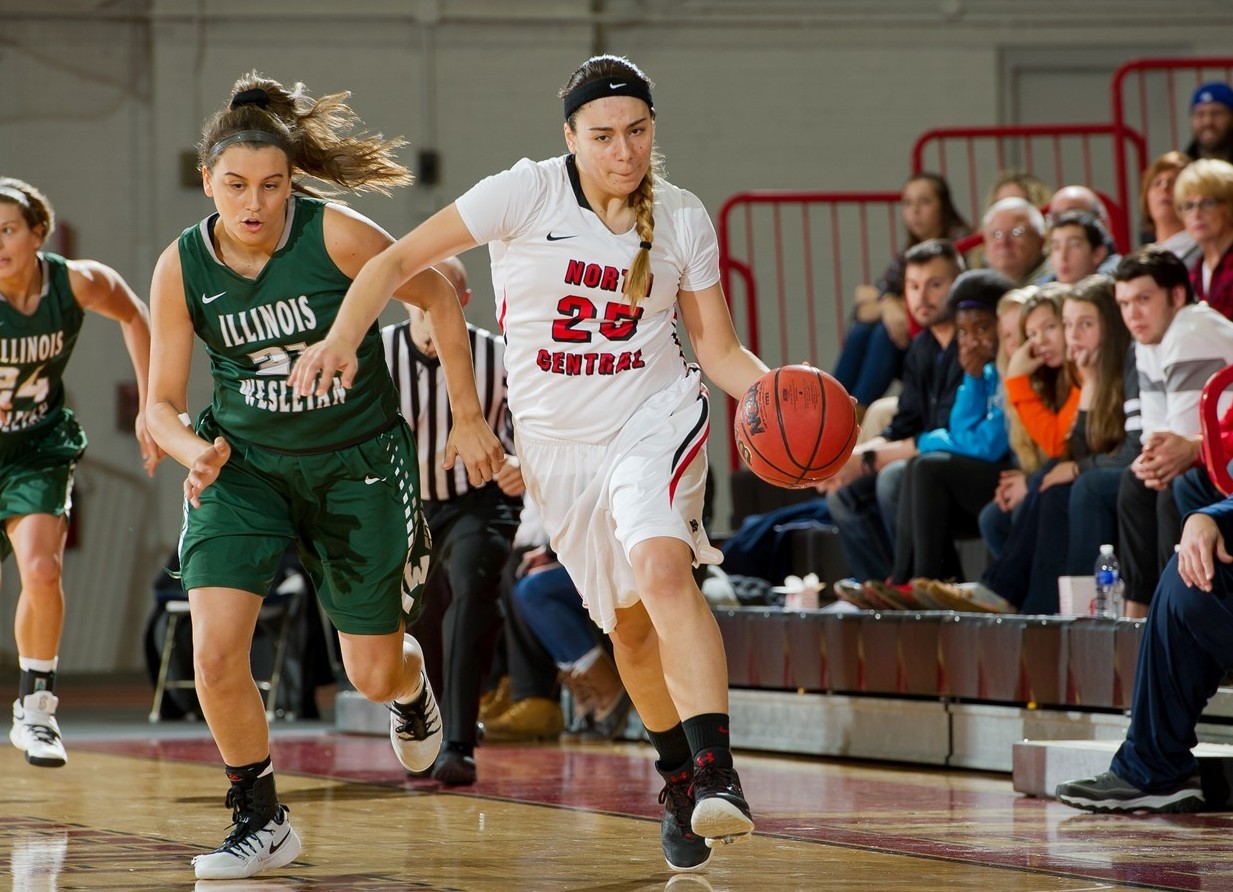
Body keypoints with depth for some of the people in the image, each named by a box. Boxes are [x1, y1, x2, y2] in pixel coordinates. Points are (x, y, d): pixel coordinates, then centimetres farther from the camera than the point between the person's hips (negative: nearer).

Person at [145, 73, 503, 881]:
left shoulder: (335, 235, -19)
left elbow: (440, 298, -6)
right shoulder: (182, 268, -12)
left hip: (357, 461, -1)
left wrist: (469, 420, -4)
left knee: (374, 676, 8)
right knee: (215, 652, -18)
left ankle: (413, 691, 48)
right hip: (244, 465, 2)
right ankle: (261, 822, 2)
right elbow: (163, 401, -4)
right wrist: (194, 451, -26)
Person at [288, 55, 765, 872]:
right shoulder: (526, 194, -11)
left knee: (663, 570, -29)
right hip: (559, 443, 2)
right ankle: (679, 782, 33)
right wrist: (341, 339, -24)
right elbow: (399, 260, -8)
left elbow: (721, 352, 1)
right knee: (628, 624, 11)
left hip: (655, 418, -1)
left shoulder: (683, 221, -4)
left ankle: (716, 775, -35)